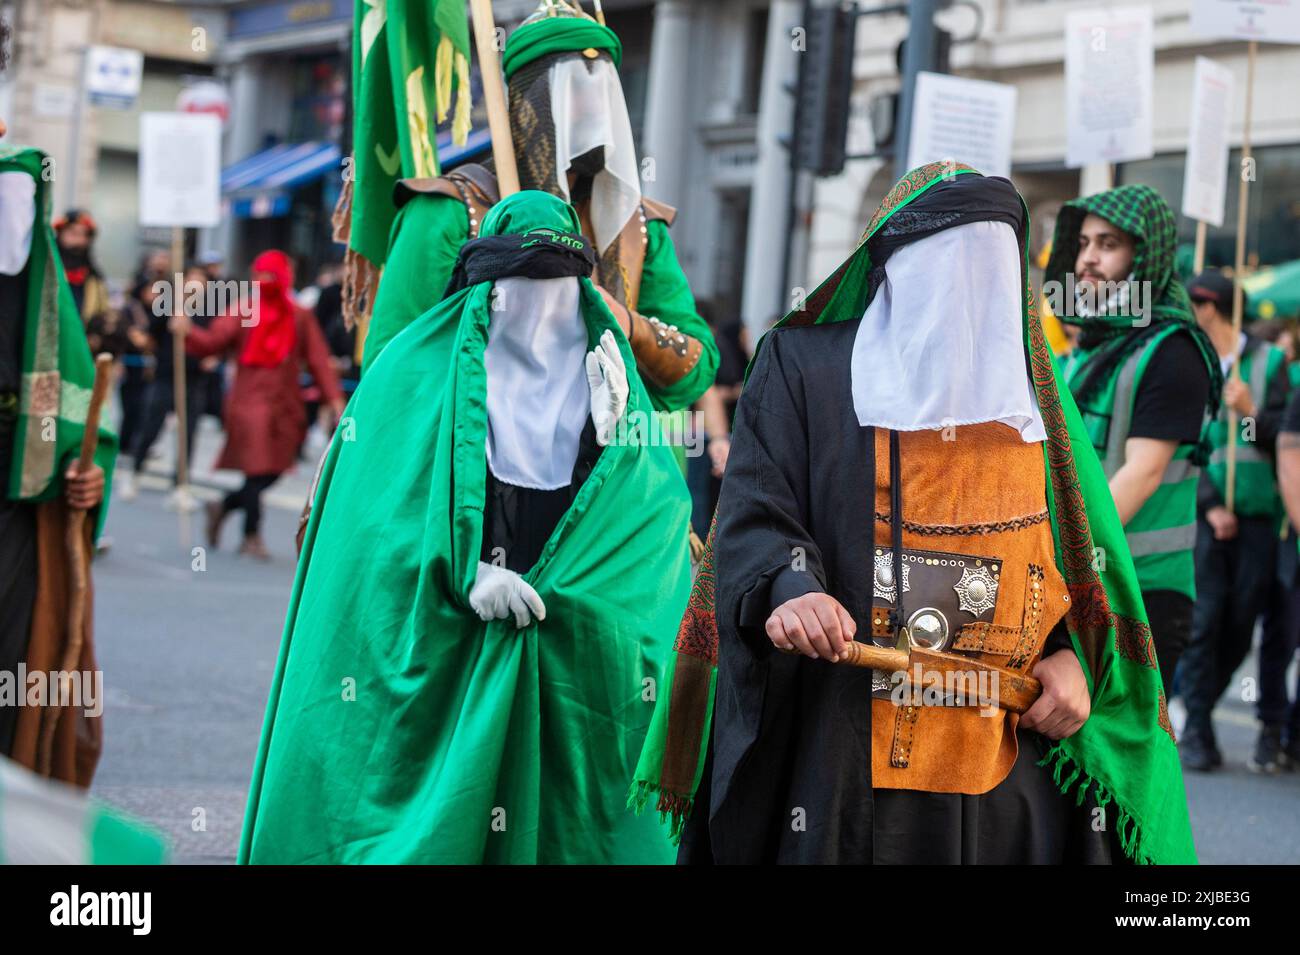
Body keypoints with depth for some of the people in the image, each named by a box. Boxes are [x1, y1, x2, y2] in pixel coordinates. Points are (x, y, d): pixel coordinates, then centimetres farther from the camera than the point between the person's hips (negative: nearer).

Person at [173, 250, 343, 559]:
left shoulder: (300, 318, 7)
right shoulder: (244, 313, 2)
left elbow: (318, 360, 4)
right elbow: (212, 342, -5)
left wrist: (335, 400, -3)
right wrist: (189, 331, -25)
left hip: (284, 405, 3)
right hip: (250, 403, -3)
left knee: (271, 473, 3)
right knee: (258, 470, -10)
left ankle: (223, 506, 28)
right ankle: (252, 537, 2)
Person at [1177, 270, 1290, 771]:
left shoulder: (1268, 361, 3)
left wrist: (1252, 412, -19)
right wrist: (1210, 506, -9)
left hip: (1259, 517, 0)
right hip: (1204, 514, 0)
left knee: (1241, 624, 2)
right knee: (1204, 619, -8)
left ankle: (1195, 703, 20)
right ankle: (1196, 729, -4)